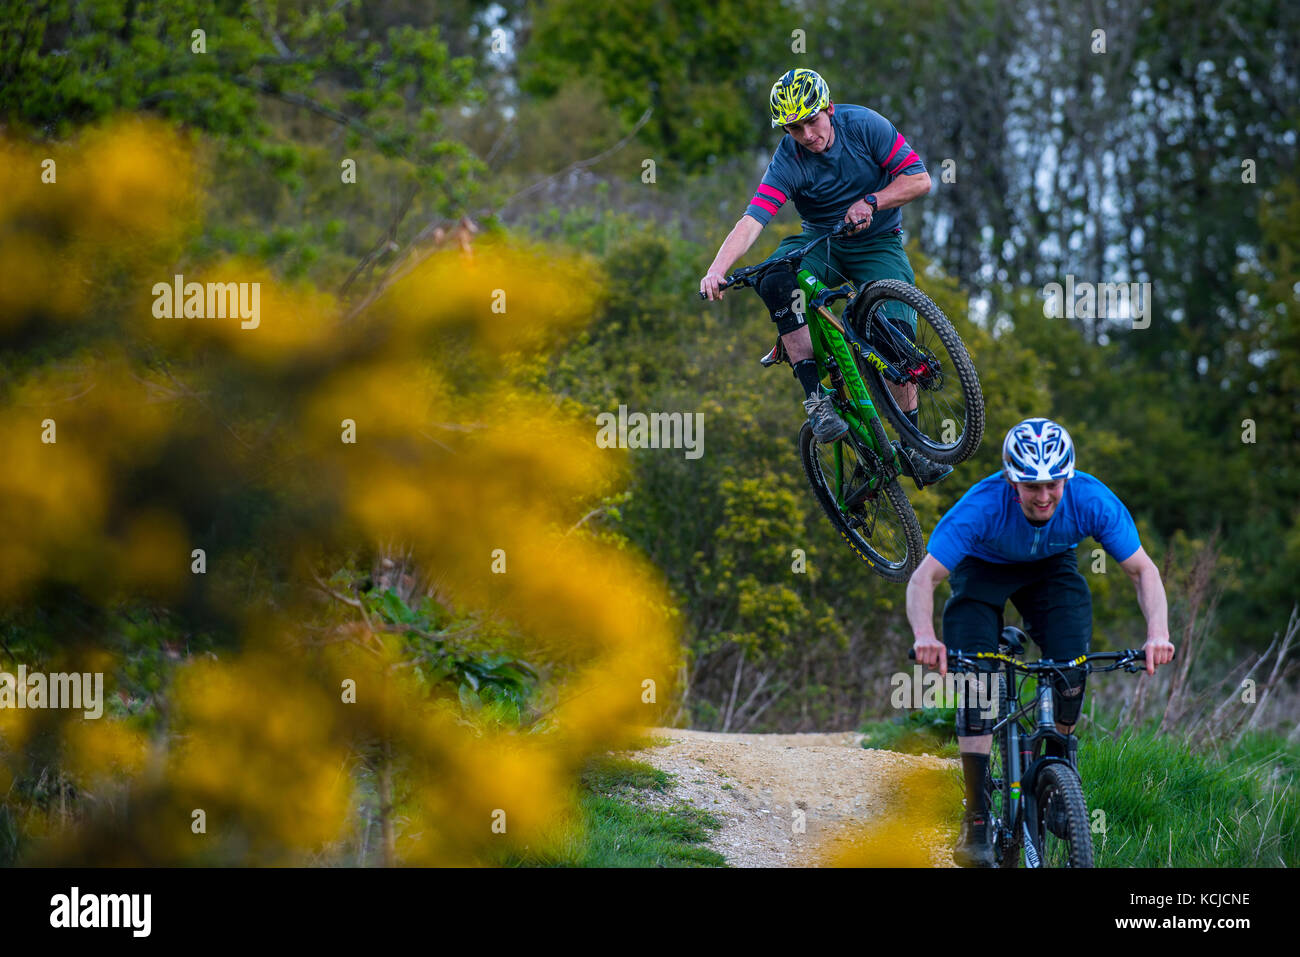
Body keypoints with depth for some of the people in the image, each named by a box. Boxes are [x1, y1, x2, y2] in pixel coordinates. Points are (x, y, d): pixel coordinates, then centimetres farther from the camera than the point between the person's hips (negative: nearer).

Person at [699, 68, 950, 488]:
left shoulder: (864, 125, -17)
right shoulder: (788, 161, -18)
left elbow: (919, 179, -15)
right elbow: (752, 220, -31)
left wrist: (870, 202, -30)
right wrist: (717, 270, -47)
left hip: (876, 244, 0)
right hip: (821, 242, 0)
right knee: (775, 282, -32)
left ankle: (913, 444, -4)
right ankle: (815, 397, -28)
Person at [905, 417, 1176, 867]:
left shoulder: (1092, 501, -32)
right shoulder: (982, 506, -38)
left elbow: (1143, 570, -24)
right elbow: (923, 578, -39)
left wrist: (1157, 633, -42)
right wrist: (924, 637, -58)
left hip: (1051, 568, 2)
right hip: (983, 571, -2)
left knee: (1072, 673, -20)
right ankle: (976, 819, -13)